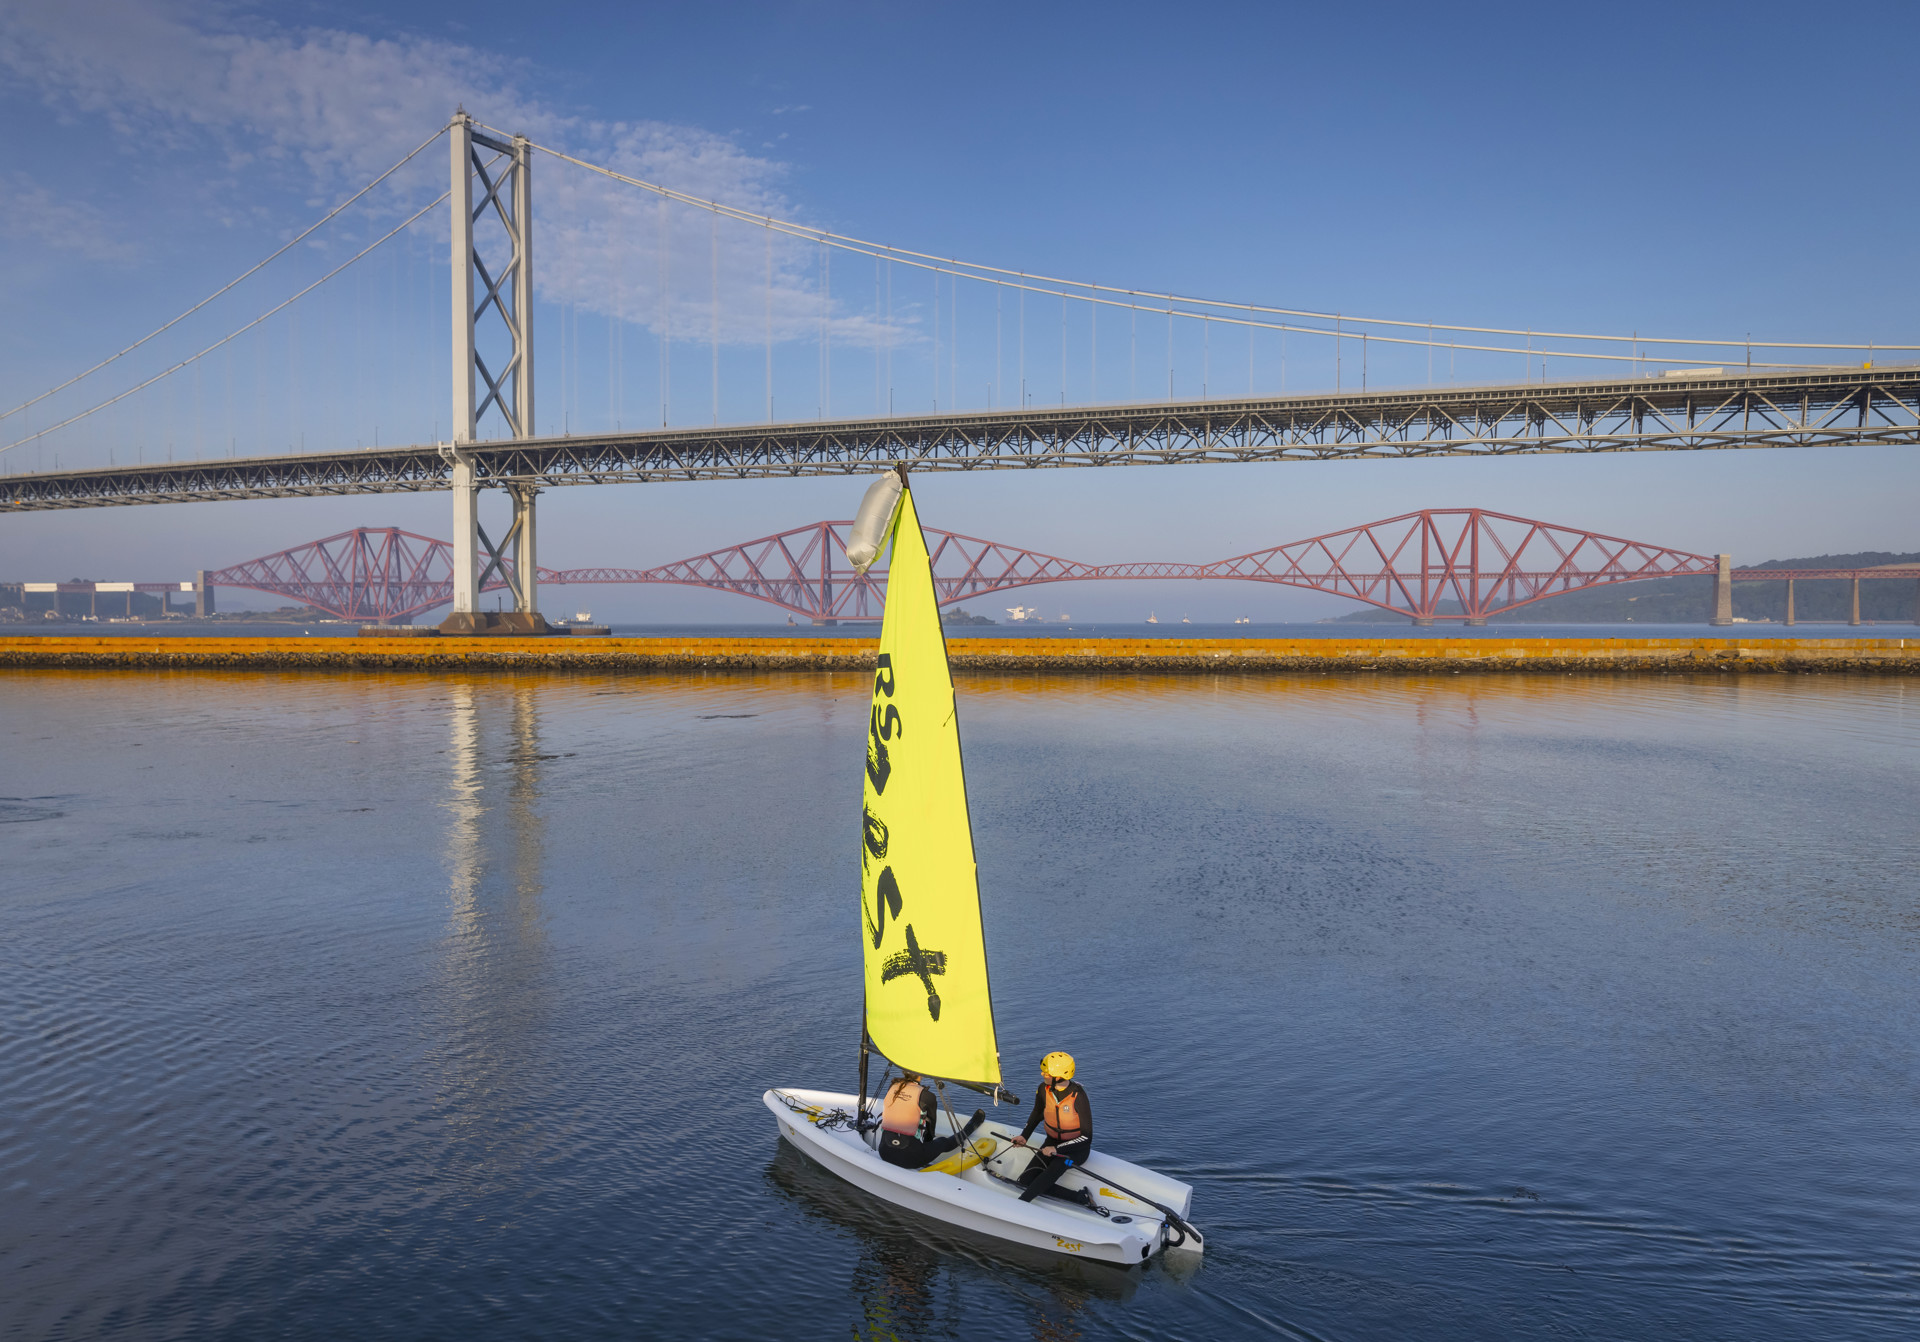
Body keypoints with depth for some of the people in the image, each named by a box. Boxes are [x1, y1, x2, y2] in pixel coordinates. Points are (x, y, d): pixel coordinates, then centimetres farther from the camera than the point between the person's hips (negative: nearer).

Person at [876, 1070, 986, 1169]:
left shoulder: (892, 1088, 4)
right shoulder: (927, 1096, -7)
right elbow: (930, 1130, 7)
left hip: (885, 1153, 4)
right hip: (909, 1159, -4)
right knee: (942, 1143, 23)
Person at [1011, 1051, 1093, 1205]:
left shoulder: (1077, 1096, -24)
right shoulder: (1044, 1090, -9)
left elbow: (1087, 1136, -20)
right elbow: (1037, 1114, 14)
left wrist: (1057, 1149, -26)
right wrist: (1024, 1136, 0)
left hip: (1076, 1147, -6)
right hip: (1053, 1141, 6)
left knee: (1054, 1168, -37)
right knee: (1026, 1180, -14)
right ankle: (1077, 1198, -17)